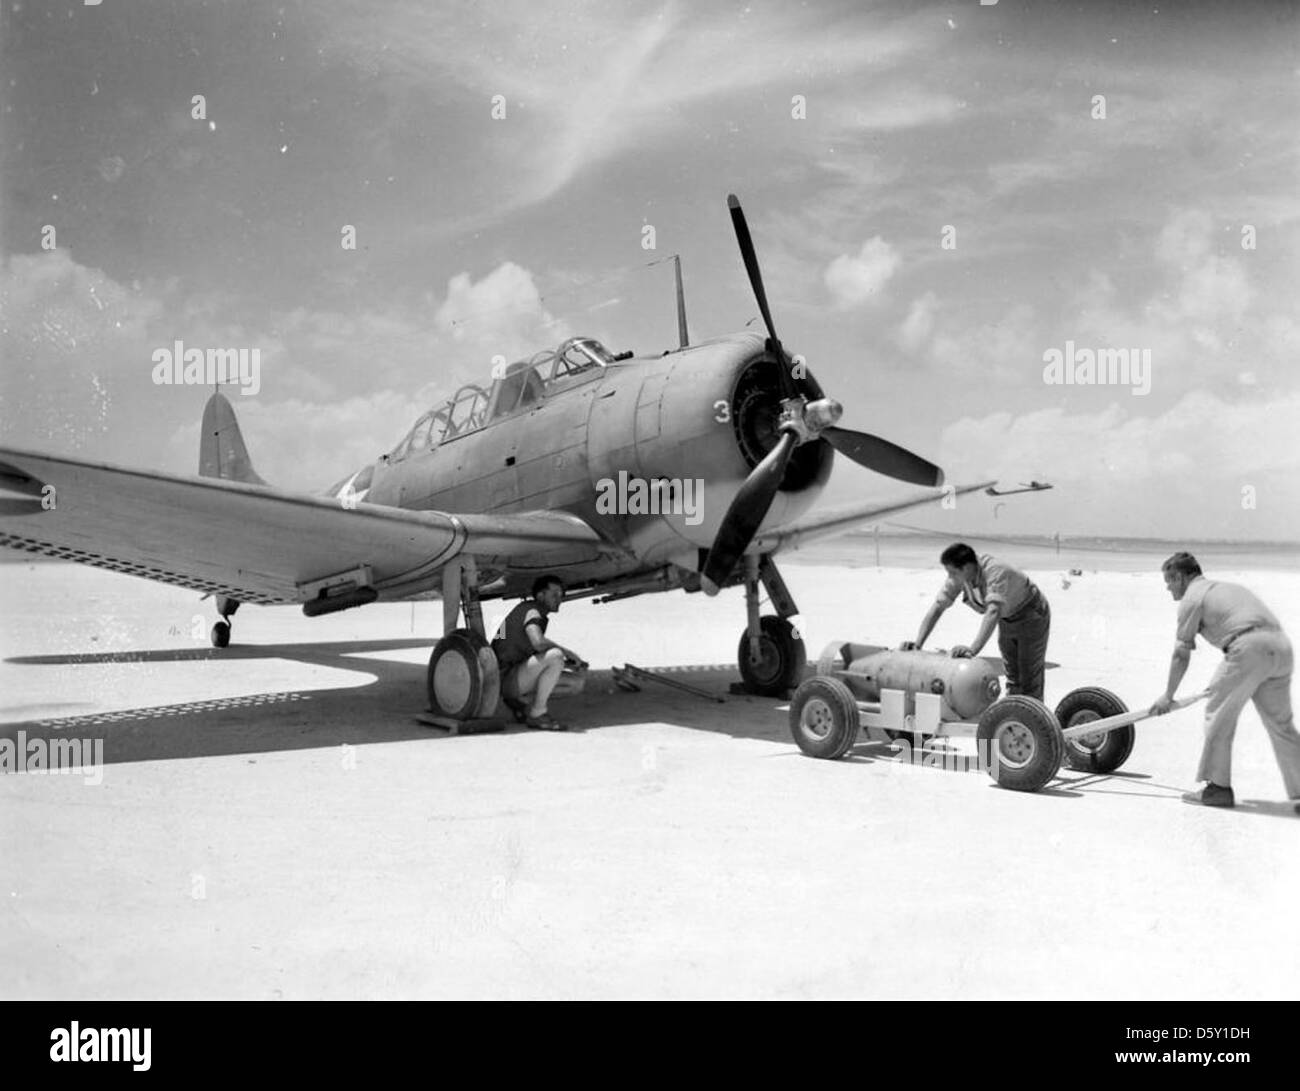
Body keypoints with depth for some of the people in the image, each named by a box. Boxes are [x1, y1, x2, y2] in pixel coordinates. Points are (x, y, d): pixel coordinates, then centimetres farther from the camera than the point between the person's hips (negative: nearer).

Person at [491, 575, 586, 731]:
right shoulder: (531, 611, -12)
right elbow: (538, 642, -32)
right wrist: (567, 652, -18)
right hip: (506, 679, -10)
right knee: (555, 656, -30)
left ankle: (515, 700, 13)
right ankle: (537, 713, -18)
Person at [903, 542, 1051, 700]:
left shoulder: (995, 573, -38)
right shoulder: (958, 577, -17)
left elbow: (993, 612, -51)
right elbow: (937, 608, -14)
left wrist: (973, 649, -61)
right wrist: (918, 644, -25)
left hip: (1032, 616, -7)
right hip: (1007, 621, 7)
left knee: (1029, 682, -4)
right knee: (1013, 681, 13)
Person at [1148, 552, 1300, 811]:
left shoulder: (1191, 598, 9)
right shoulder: (1224, 586, 32)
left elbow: (1181, 655, 10)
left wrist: (1168, 696, 20)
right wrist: (1222, 684, 40)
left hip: (1249, 648, -8)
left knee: (1219, 715, 4)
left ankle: (1218, 787, 7)